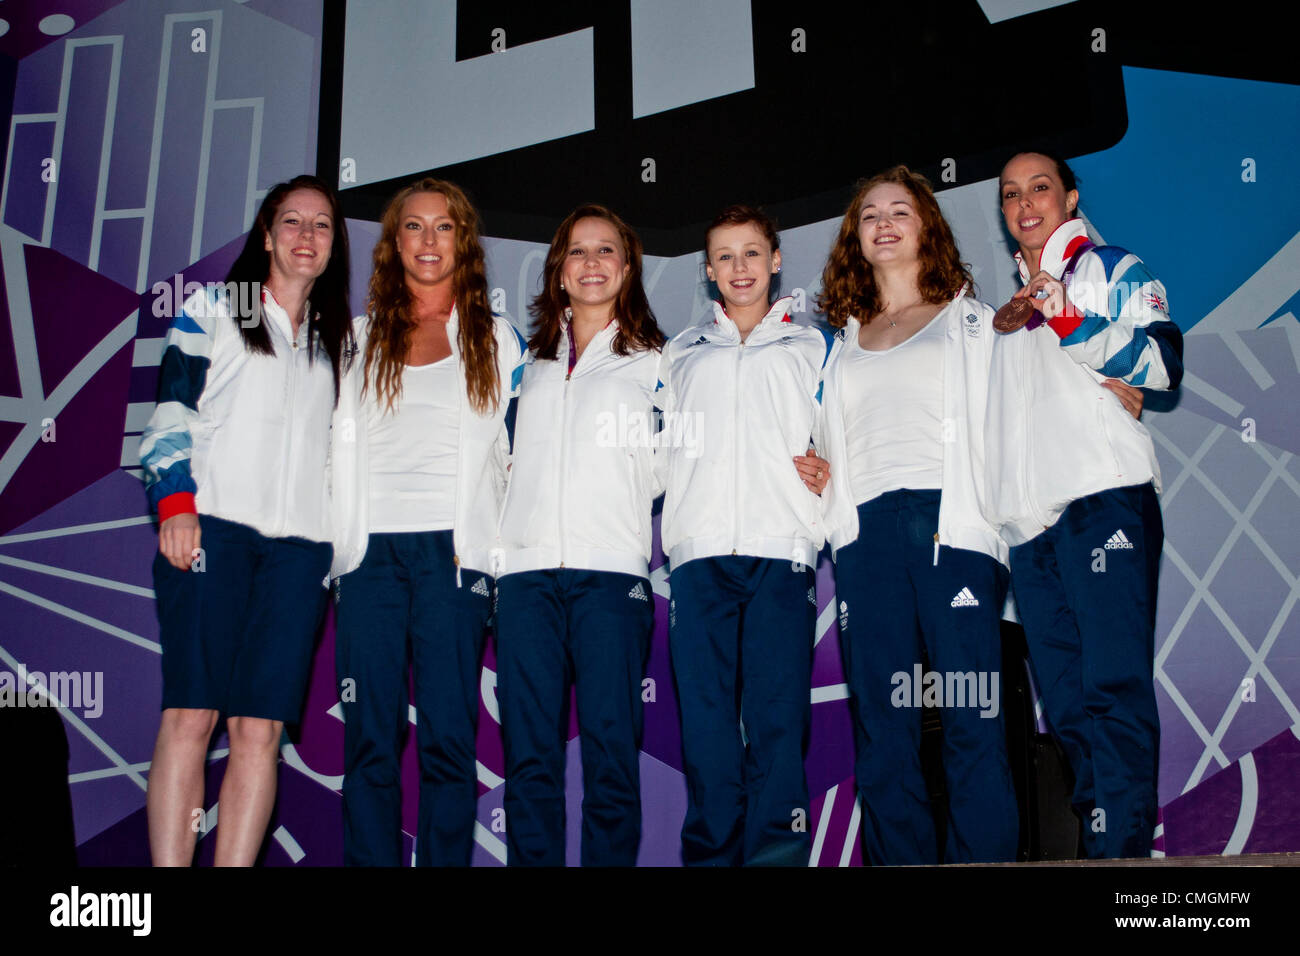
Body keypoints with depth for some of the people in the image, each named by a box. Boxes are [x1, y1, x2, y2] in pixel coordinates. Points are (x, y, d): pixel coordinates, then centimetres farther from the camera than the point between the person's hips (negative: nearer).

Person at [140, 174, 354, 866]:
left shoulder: (339, 340, 23)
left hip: (301, 543, 3)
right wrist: (175, 504, -9)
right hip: (213, 524, -2)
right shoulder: (212, 308, 14)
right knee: (190, 716, -9)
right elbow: (171, 409, 4)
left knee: (260, 729, -4)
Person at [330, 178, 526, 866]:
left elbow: (520, 450, 12)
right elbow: (338, 444, 17)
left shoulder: (495, 339, 14)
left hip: (452, 550, -1)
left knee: (448, 738, -4)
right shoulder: (361, 335, 18)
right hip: (371, 550, 2)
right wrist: (337, 539, 7)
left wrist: (492, 541, 2)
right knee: (370, 739, 0)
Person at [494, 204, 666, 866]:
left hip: (611, 568, -2)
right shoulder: (532, 361, 22)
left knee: (611, 749, -5)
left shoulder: (653, 360, 13)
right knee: (528, 752, 1)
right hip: (527, 564, 3)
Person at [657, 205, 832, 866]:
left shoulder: (810, 347, 19)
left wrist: (828, 473, -2)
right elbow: (660, 450, 26)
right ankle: (711, 854, 5)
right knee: (704, 719, -2)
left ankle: (776, 853, -1)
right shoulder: (681, 354, 24)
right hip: (698, 547, 2)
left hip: (781, 546, -1)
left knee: (777, 718, -6)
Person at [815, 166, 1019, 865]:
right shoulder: (845, 342, 24)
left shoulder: (973, 322, 15)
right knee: (881, 737, 2)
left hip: (952, 525, -3)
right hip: (866, 533, 3)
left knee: (973, 725, -8)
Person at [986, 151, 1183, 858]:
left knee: (1113, 688, -14)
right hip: (1028, 524, 6)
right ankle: (1095, 838, 7)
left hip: (1103, 500, -6)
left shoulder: (1112, 270, 11)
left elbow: (1163, 362, -5)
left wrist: (1068, 321, -13)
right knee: (1066, 707, 3)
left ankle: (1121, 848, -12)